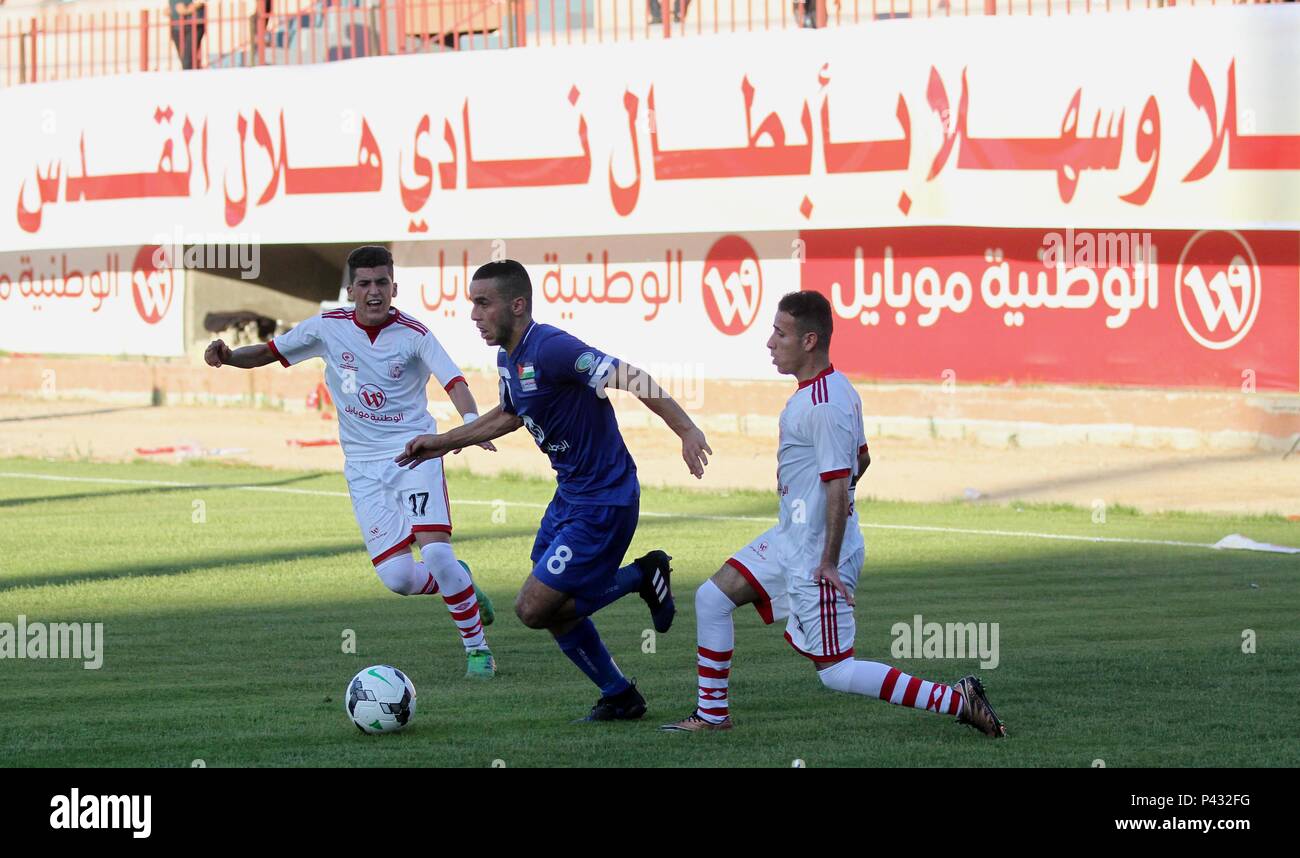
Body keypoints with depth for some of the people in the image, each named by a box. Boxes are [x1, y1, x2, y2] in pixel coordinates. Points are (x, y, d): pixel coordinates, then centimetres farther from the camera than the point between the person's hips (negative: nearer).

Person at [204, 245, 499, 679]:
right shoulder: (328, 327, -1)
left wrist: (471, 422, -39)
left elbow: (453, 381, -19)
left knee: (436, 553, -20)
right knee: (398, 576, -10)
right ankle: (458, 583, 24)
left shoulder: (414, 334, -9)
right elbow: (269, 352, 9)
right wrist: (227, 356, -10)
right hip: (364, 467, 2)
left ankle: (477, 647, -1)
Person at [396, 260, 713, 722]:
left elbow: (628, 378, -30)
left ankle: (641, 577, 3)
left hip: (602, 502, -10)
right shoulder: (508, 358, 7)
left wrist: (686, 431, -40)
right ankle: (619, 696, 29)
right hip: (570, 494, 10)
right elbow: (509, 416, 28)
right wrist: (444, 442, 28)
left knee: (534, 609, -10)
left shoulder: (548, 349, -23)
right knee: (553, 608, 15)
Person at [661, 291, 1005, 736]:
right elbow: (861, 459, 20)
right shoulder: (834, 389, 8)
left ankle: (958, 701, -6)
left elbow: (838, 487, -25)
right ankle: (712, 715, 21)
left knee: (836, 671, -7)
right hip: (789, 540, 10)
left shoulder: (826, 405, -24)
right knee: (711, 598, 12)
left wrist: (829, 562, -23)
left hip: (815, 556, -10)